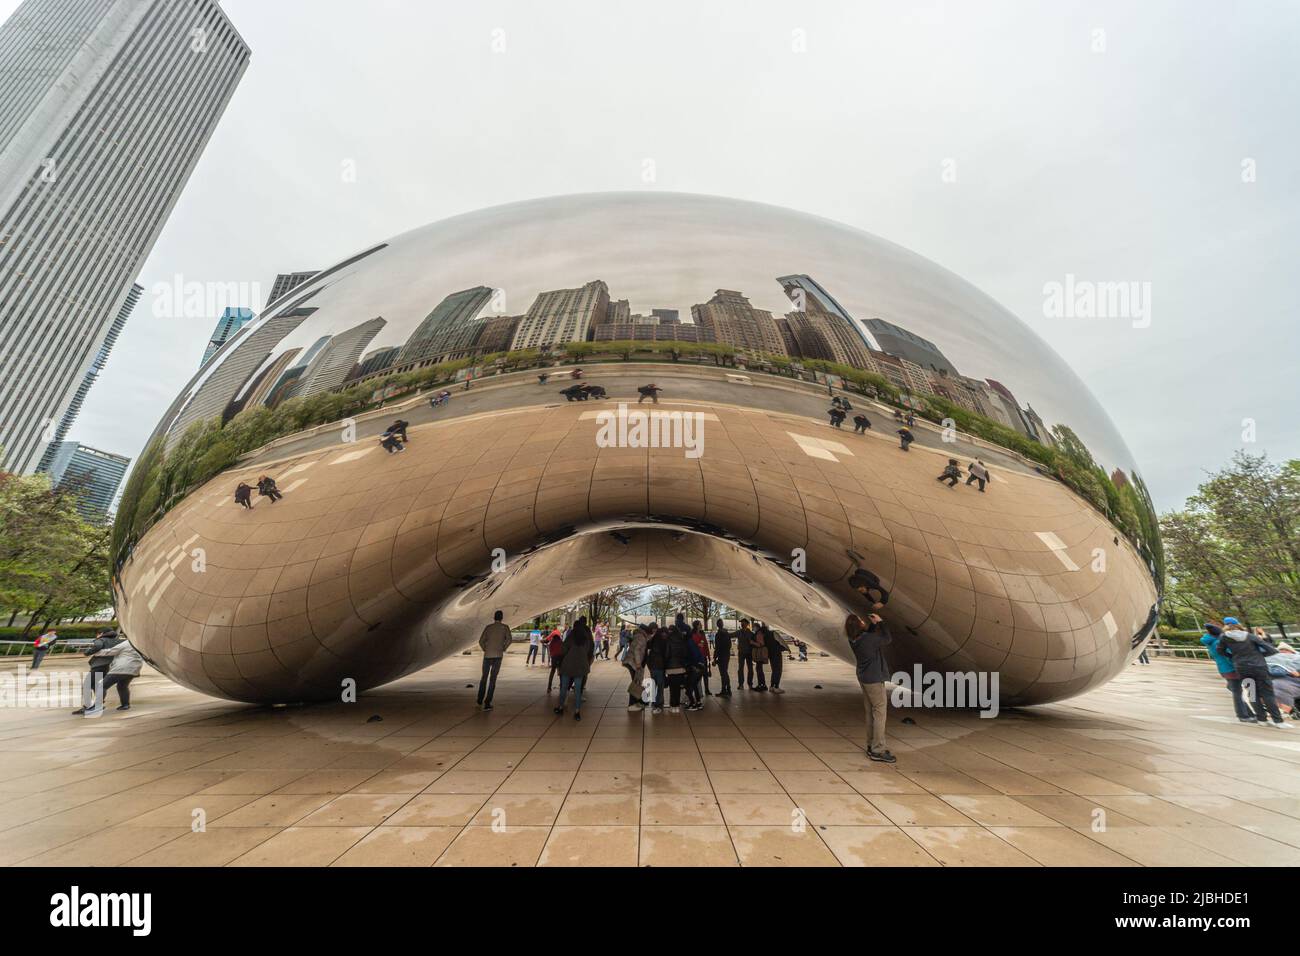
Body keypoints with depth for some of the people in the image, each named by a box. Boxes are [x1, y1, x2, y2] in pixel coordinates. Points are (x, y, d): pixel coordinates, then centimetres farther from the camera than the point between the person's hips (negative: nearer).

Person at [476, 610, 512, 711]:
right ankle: (487, 703, -6)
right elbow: (509, 639, -12)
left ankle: (480, 700, 30)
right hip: (498, 656, -2)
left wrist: (486, 650, 12)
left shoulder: (488, 627, 10)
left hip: (487, 656, 2)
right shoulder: (505, 627, 4)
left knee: (484, 677, 21)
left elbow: (481, 641, 0)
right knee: (492, 680, 1)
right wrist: (503, 649, 1)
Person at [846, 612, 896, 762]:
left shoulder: (853, 640, -2)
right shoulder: (869, 639, -26)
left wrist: (873, 625, 4)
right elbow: (888, 639, -9)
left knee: (870, 713, 17)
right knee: (880, 713, 0)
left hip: (863, 679, 8)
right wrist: (880, 622, -2)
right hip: (874, 679, -8)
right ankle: (878, 750, 4)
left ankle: (871, 745, 26)